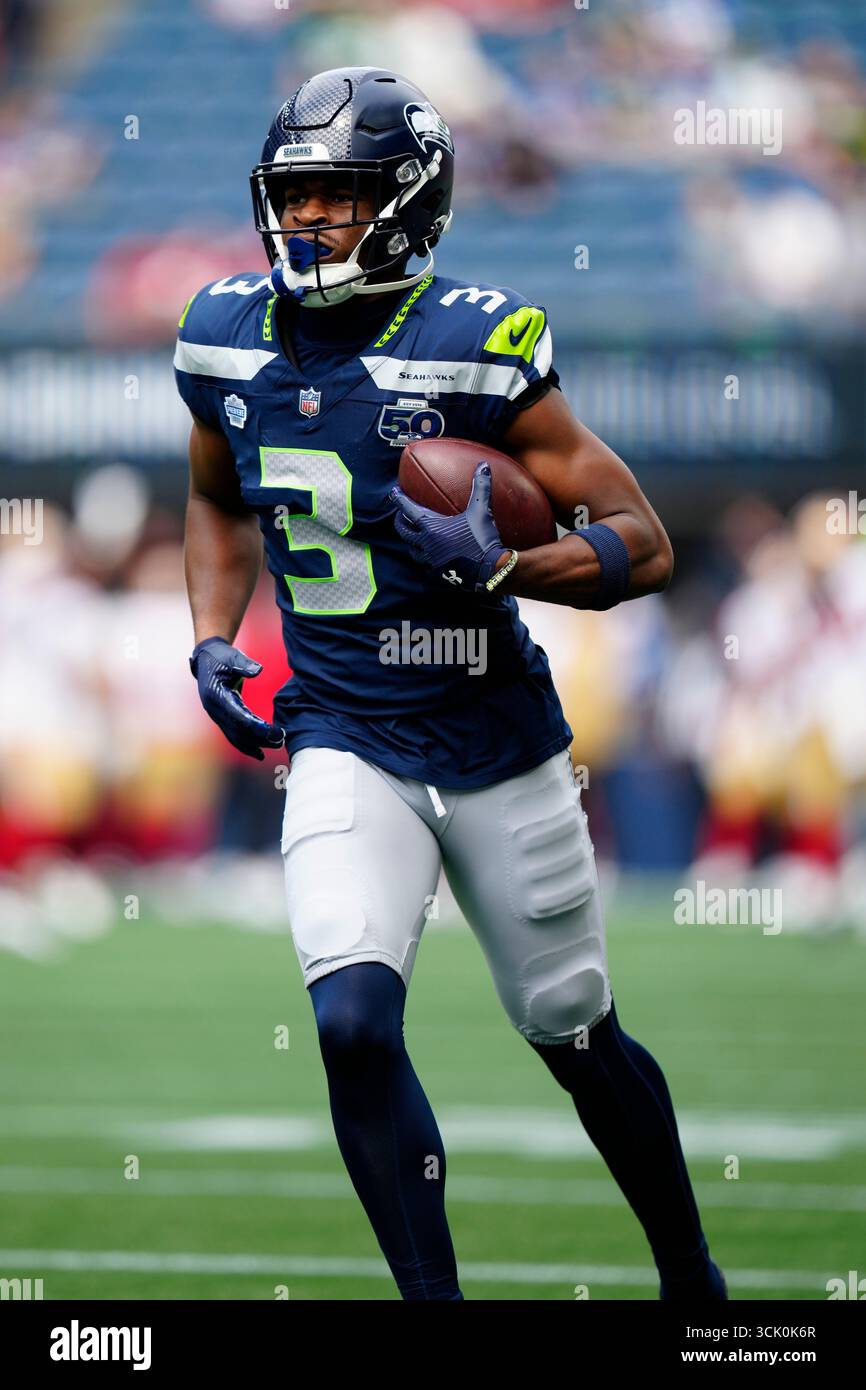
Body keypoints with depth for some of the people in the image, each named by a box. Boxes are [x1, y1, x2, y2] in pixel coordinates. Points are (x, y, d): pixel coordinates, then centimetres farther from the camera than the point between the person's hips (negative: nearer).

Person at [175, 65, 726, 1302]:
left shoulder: (474, 350, -16)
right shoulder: (230, 341, -1)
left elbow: (644, 545, -13)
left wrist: (501, 566, -28)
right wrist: (213, 640, 5)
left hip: (497, 745, -2)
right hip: (344, 745, 2)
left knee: (578, 1037, 12)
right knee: (353, 1022, -20)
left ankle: (689, 1272, 36)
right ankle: (431, 1296, -6)